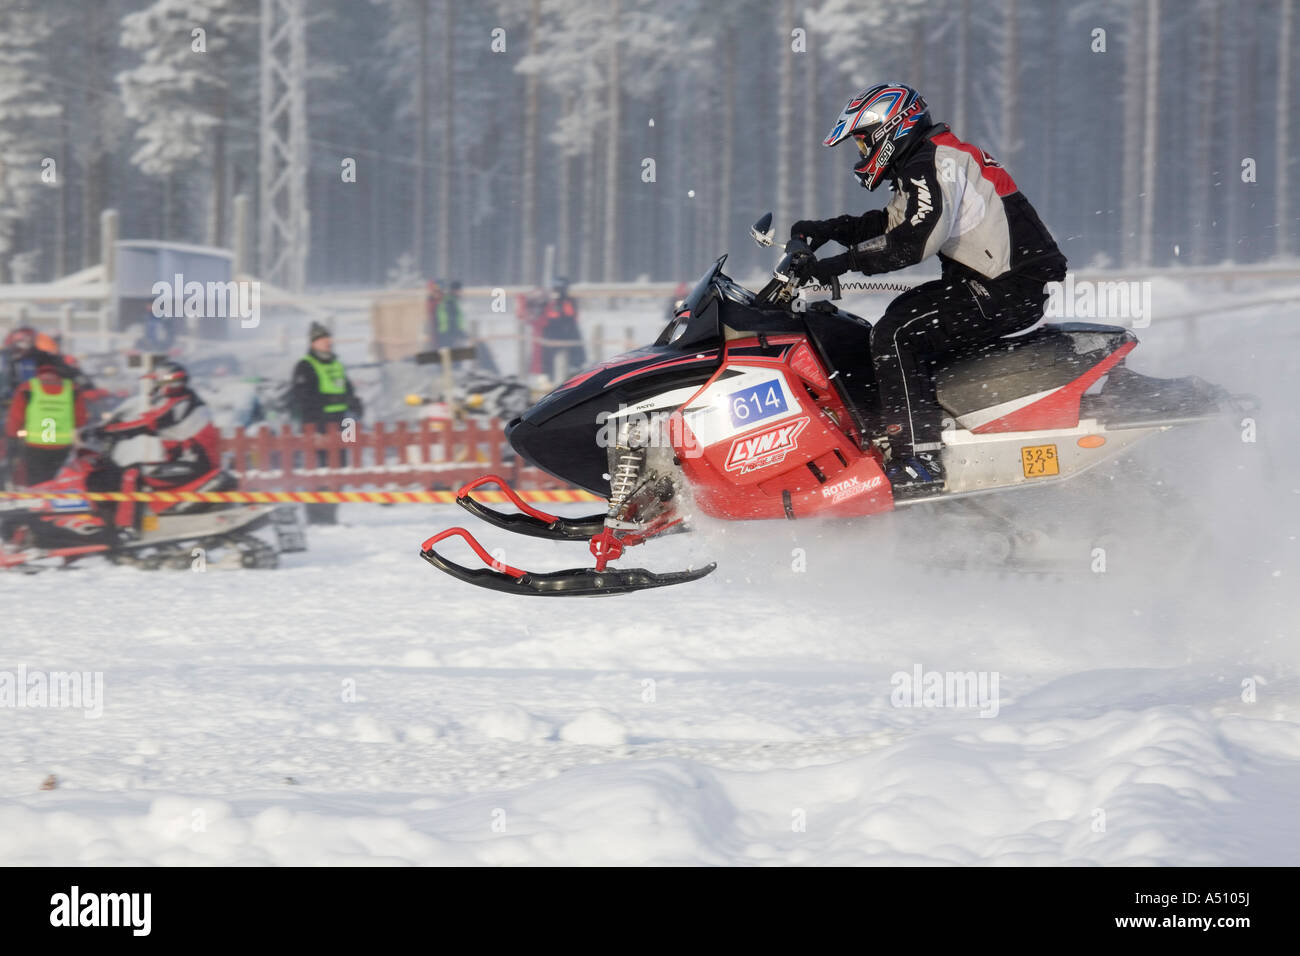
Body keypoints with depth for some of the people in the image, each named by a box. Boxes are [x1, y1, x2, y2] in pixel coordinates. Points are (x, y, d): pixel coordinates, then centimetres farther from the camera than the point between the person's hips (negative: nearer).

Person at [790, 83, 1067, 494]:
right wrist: (828, 229, 14)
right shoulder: (921, 165, 20)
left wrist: (840, 263, -25)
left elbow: (915, 240, -27)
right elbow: (891, 223, 29)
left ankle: (917, 461, -25)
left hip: (1008, 291, -11)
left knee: (895, 337, -19)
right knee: (898, 319, 21)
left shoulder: (933, 163, -14)